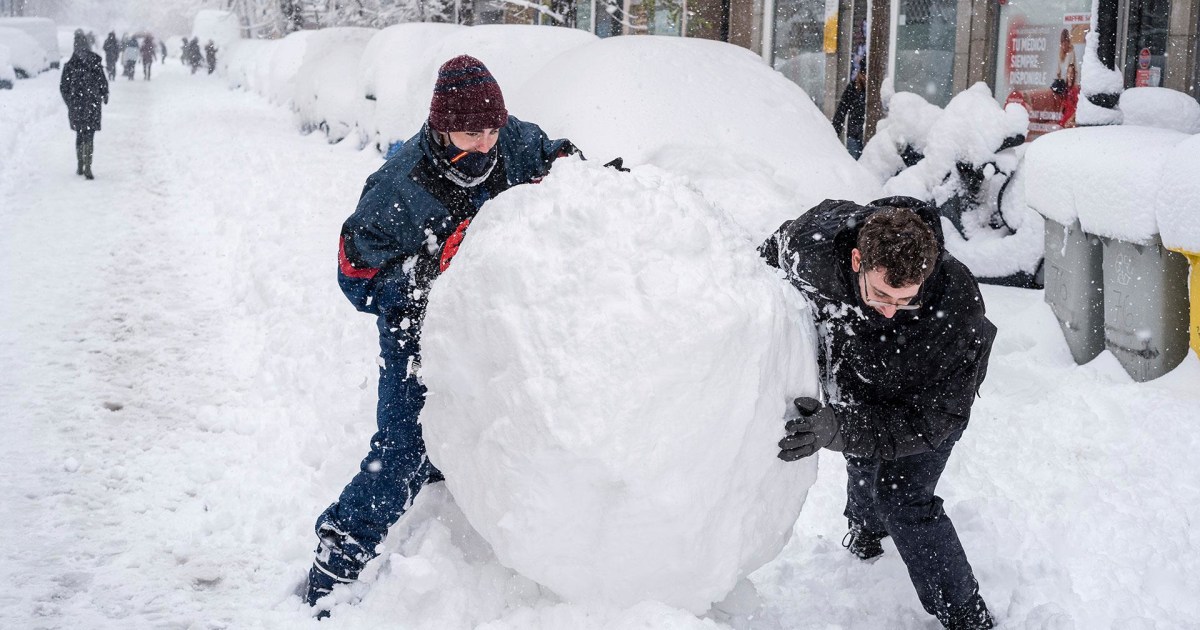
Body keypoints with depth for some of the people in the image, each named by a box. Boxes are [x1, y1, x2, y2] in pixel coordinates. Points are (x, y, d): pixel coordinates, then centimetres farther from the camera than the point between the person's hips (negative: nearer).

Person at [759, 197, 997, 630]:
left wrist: (839, 428, -50)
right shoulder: (813, 242, -38)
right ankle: (866, 522, 60)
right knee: (863, 465, 24)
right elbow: (772, 256, -10)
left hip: (927, 390, -3)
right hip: (852, 382, 4)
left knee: (902, 499, -11)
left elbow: (933, 419, -38)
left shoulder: (955, 307, -44)